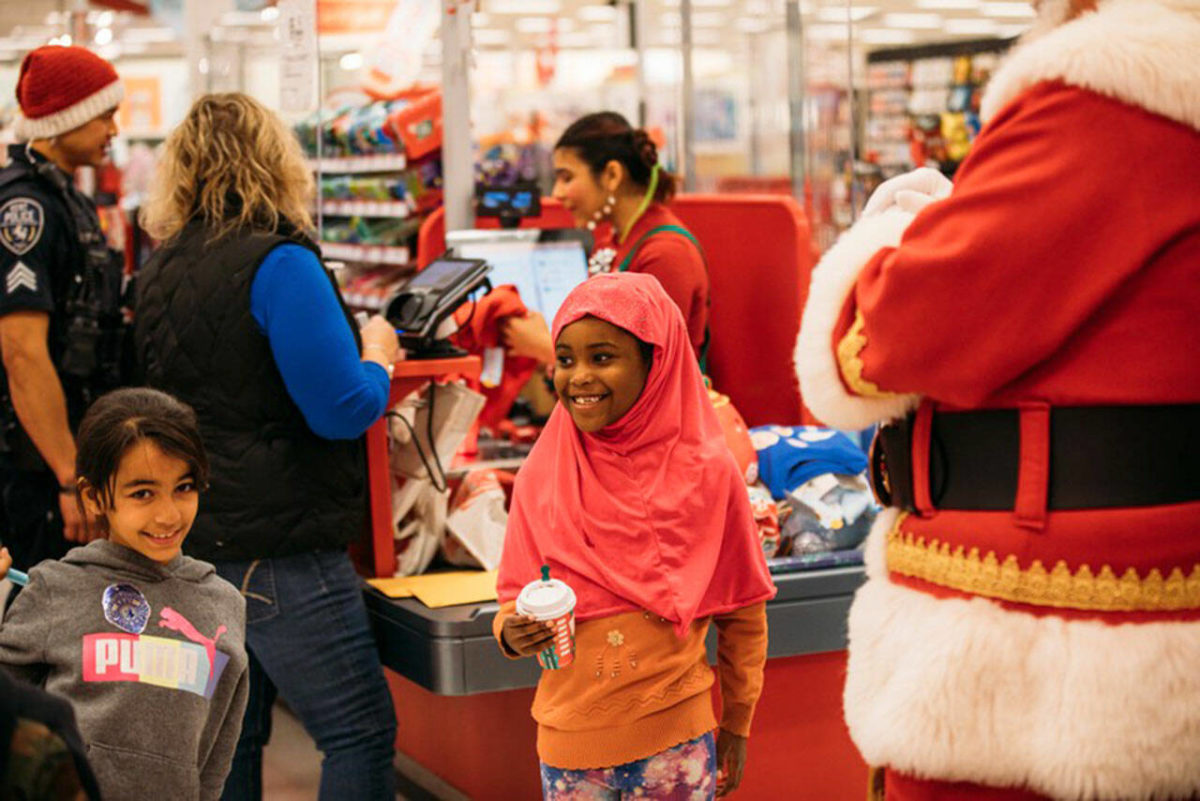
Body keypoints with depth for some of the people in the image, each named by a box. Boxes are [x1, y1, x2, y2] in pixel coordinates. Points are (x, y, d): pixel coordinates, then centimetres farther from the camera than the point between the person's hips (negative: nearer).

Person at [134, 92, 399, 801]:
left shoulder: (160, 273, 11)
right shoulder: (278, 264, -14)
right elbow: (343, 409, -18)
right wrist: (378, 356, 1)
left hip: (197, 537, 9)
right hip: (279, 543, -9)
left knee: (229, 739, 16)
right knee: (361, 732, -1)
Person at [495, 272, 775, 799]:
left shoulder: (706, 473, -6)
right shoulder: (540, 477, -2)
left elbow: (742, 615, 3)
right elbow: (516, 596, 7)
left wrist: (736, 724, 9)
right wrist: (512, 632, -15)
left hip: (677, 741, -1)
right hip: (570, 736, 2)